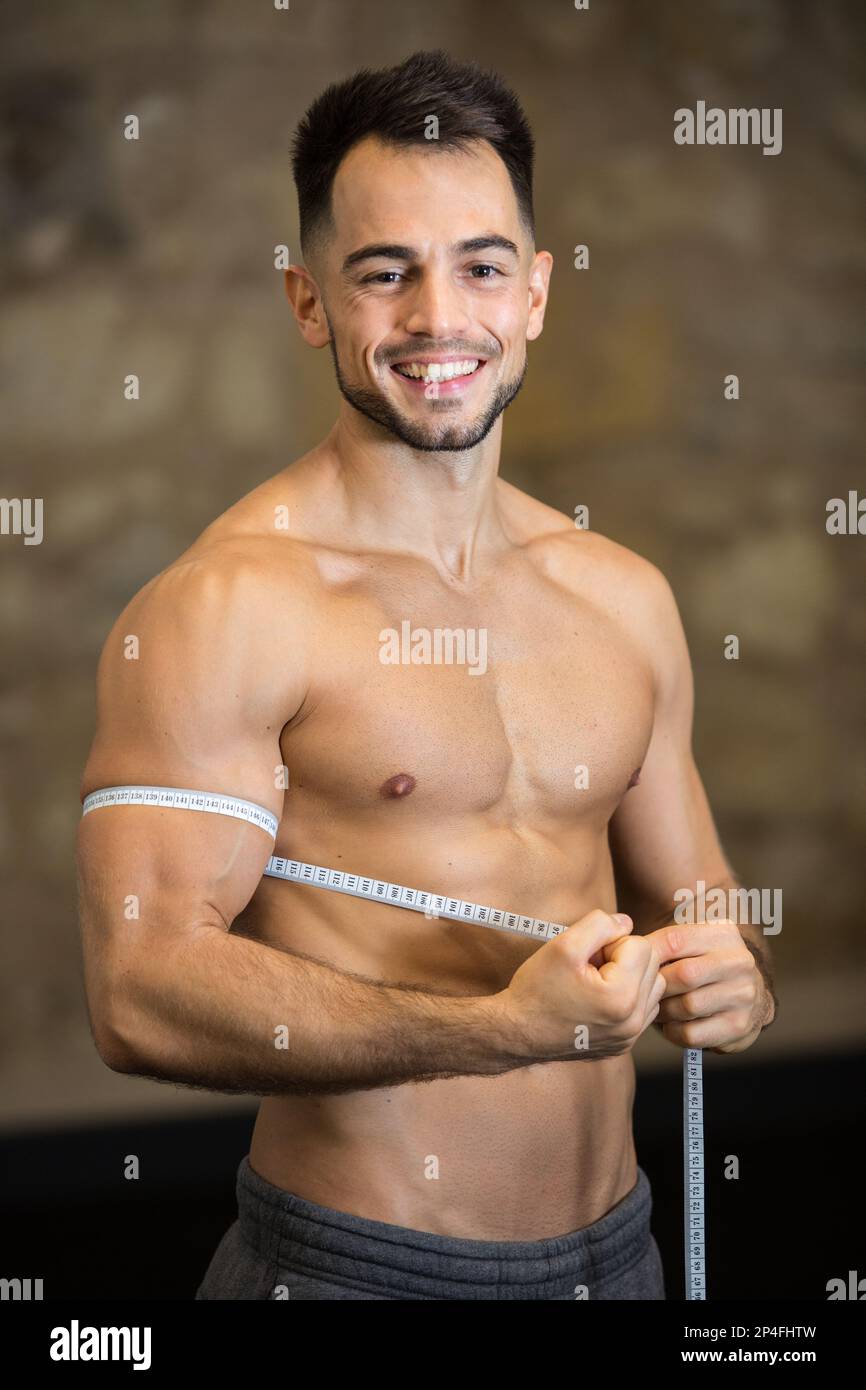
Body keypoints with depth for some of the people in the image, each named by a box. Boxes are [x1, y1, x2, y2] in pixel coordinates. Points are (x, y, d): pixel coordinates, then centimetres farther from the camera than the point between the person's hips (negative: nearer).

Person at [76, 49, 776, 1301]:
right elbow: (141, 991, -22)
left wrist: (733, 981, -8)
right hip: (356, 1260, -5)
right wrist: (501, 1029, -29)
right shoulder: (224, 607, -14)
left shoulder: (625, 597, 5)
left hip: (616, 1247, 6)